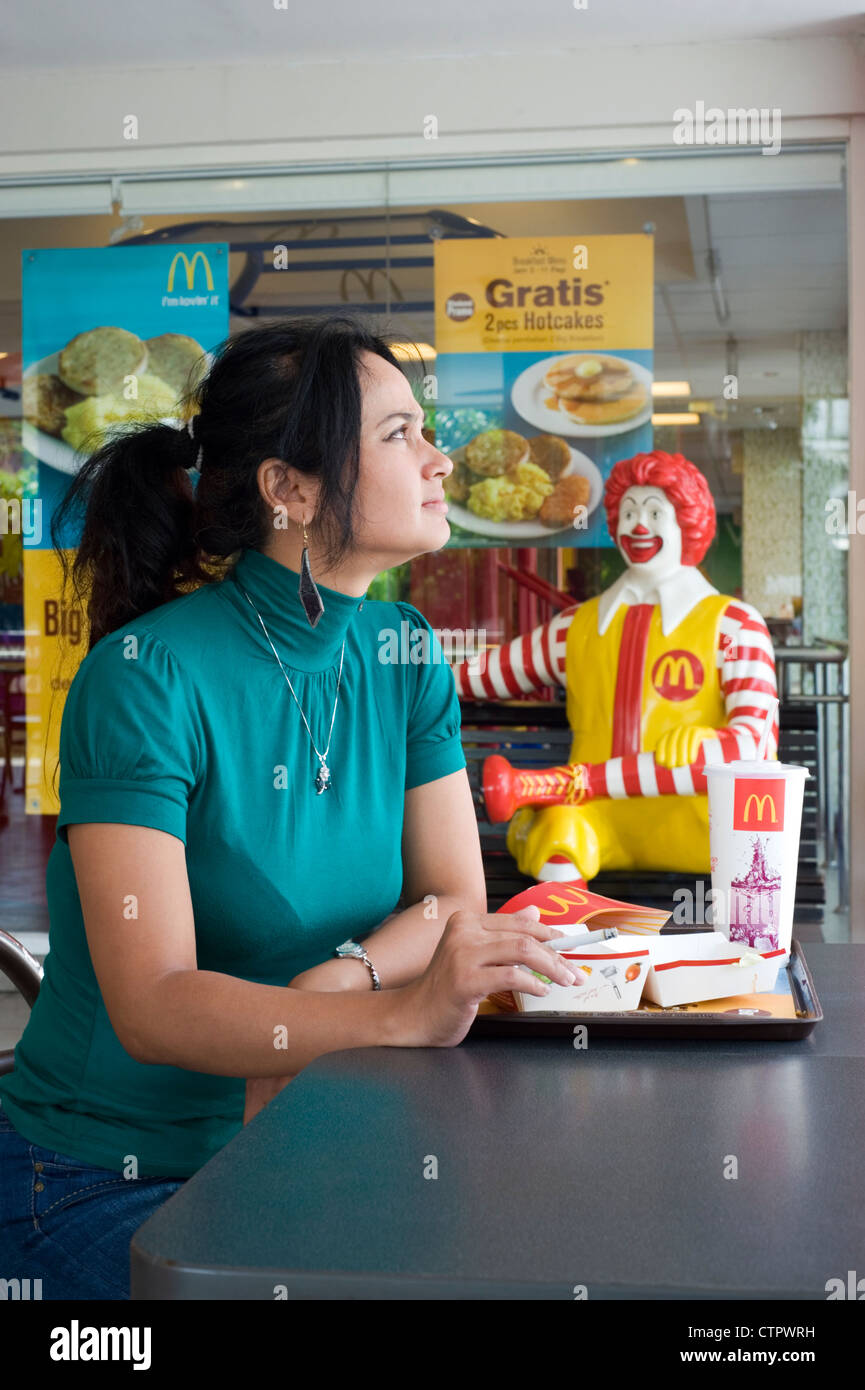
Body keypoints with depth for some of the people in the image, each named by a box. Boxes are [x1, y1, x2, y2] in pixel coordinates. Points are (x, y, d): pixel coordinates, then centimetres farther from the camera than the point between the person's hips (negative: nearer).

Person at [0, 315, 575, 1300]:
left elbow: (454, 900, 1)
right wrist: (402, 1012, -39)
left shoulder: (405, 656, 0)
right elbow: (151, 1006, -26)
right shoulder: (146, 675, -20)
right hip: (110, 1174, -5)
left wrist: (338, 980, -20)